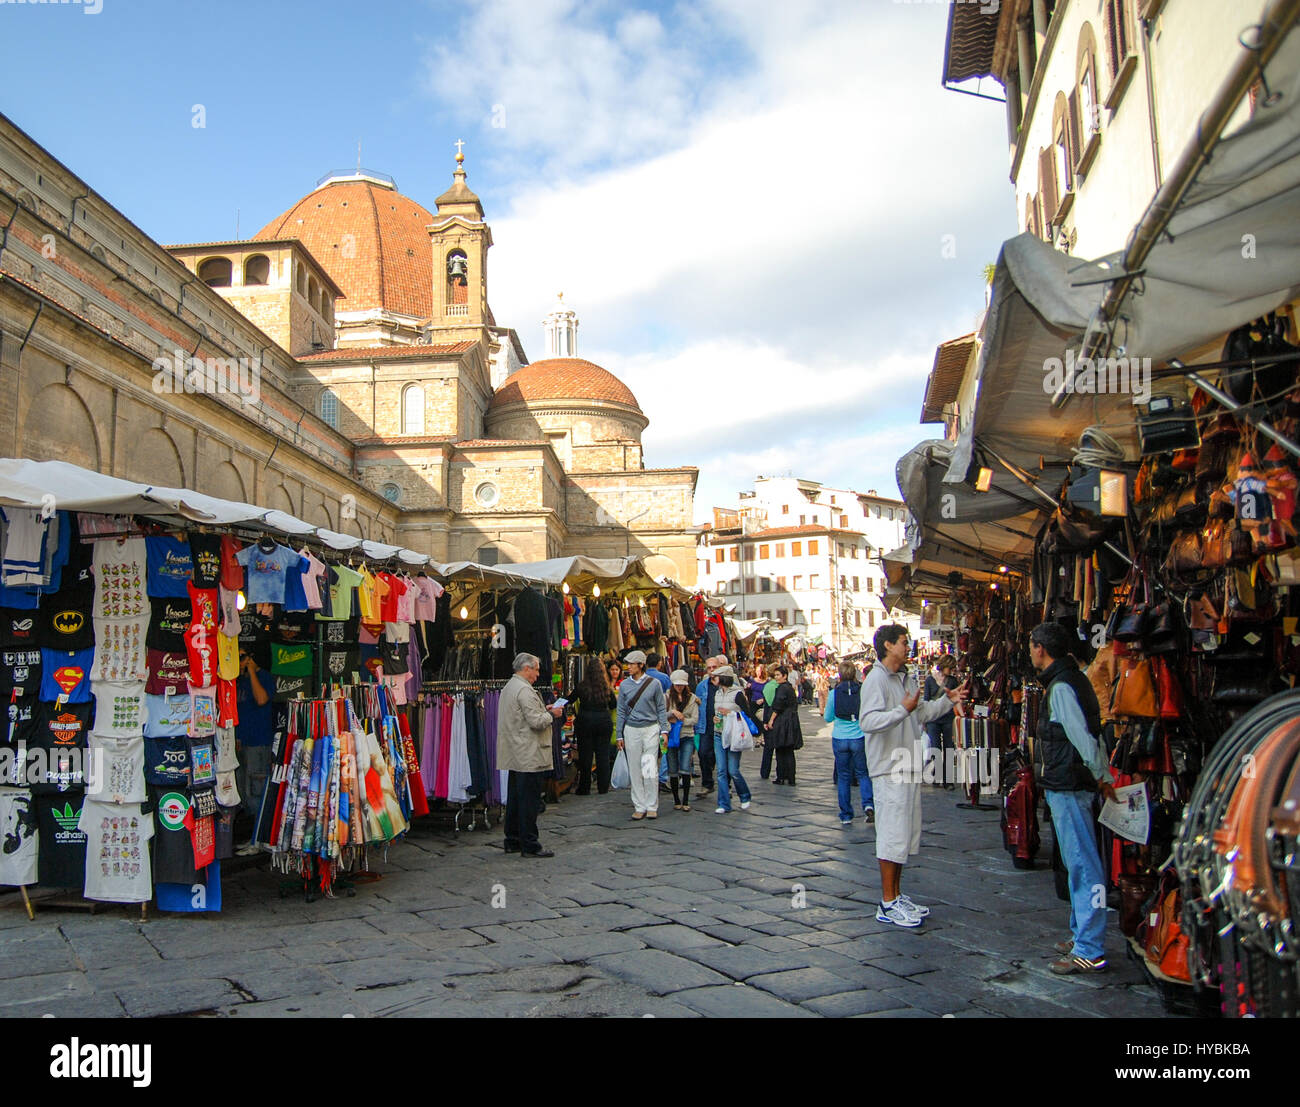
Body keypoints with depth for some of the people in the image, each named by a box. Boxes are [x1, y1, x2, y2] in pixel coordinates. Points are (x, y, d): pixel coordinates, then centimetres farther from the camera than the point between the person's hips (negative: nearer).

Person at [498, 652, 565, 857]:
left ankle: (513, 841, 22)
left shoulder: (508, 687, 16)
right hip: (529, 756, -10)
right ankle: (530, 846, -2)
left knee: (515, 799, 15)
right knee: (529, 800, -5)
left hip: (514, 755, 10)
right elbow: (536, 721, -21)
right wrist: (551, 714, -4)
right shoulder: (524, 690, -16)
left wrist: (543, 710, 17)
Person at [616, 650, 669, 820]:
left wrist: (664, 730, -4)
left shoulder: (654, 683, -1)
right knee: (635, 770, 4)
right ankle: (639, 806, 12)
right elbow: (621, 711, 9)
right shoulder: (624, 685, 5)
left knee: (650, 770, -4)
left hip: (651, 729, -2)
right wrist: (619, 735, 7)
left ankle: (652, 806, 6)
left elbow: (661, 708, 4)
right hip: (631, 730, 2)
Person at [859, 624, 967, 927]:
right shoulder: (876, 679, -13)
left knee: (906, 834, 14)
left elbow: (922, 713, 26)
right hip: (889, 768, -9)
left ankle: (896, 895, 24)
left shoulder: (906, 679, 16)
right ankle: (888, 904, 2)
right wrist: (903, 709, -30)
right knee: (893, 834, -6)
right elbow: (868, 721, -25)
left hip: (909, 766, 9)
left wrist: (947, 700, 16)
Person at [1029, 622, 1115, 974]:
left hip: (1067, 786, -11)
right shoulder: (1073, 679, 15)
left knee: (1083, 865, -6)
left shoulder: (1060, 686, -16)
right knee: (1079, 863, 17)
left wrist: (1098, 775, -14)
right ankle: (1082, 935, 28)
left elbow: (1082, 737, -23)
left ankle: (1089, 952, -1)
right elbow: (1090, 735, 17)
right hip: (1068, 785, 11)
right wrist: (1105, 776, 16)